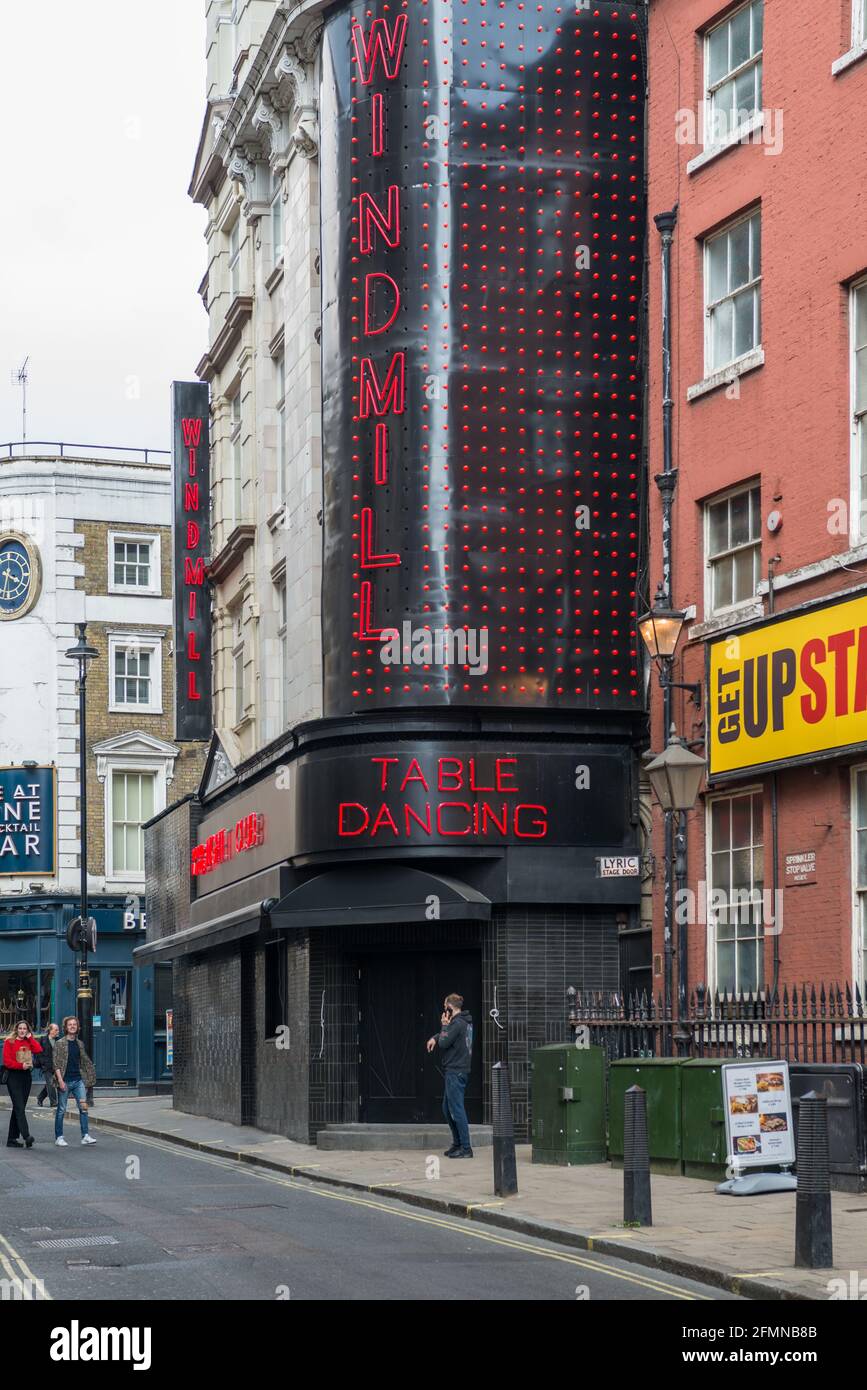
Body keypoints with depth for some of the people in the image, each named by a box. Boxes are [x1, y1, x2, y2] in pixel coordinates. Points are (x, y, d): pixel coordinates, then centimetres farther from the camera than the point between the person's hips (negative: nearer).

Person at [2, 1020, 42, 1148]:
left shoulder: (29, 1042, 13)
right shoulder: (9, 1042, -1)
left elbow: (38, 1050, -5)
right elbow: (7, 1061, -8)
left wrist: (30, 1038, 0)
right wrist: (21, 1065, -17)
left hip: (26, 1076, 6)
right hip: (13, 1076, -6)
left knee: (18, 1108, 8)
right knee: (19, 1107, -15)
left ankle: (12, 1139, 13)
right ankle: (26, 1136, -26)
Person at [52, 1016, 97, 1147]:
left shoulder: (79, 1043, 11)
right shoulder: (60, 1043, -3)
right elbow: (56, 1063, -8)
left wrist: (88, 1078, 16)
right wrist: (60, 1080, -17)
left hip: (78, 1080, 4)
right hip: (65, 1081, -4)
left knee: (84, 1106, -6)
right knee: (61, 1109, 3)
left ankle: (85, 1136, -4)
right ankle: (59, 1137, 11)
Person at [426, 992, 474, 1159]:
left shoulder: (457, 1024, -17)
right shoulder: (466, 1022, 14)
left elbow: (443, 1043, -17)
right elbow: (447, 1035, 24)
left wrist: (444, 1025, -5)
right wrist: (434, 1037, 7)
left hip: (455, 1072, -10)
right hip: (457, 1071, 10)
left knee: (457, 1110, -8)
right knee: (447, 1109, 18)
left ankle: (466, 1148, -8)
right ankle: (457, 1143, 23)